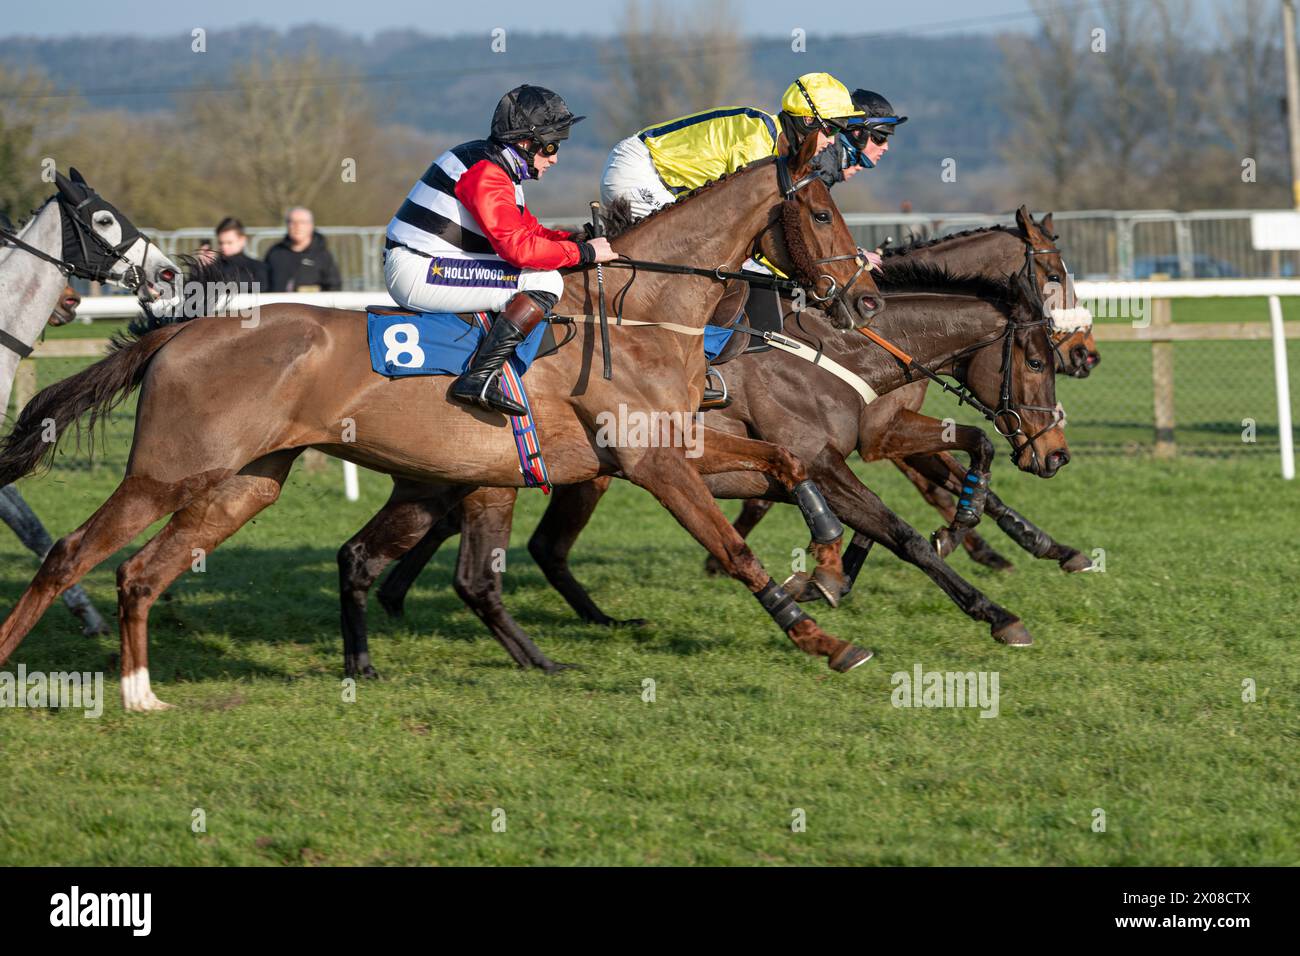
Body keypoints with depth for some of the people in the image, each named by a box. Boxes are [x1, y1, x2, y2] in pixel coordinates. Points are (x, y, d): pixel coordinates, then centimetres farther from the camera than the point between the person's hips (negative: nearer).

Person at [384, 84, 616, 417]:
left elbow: (529, 229, 21)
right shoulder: (486, 173, -17)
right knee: (544, 283, -16)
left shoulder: (498, 167, 16)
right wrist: (583, 252, -15)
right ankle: (479, 378, -23)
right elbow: (519, 247, -24)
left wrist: (574, 237, 6)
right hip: (419, 273, -11)